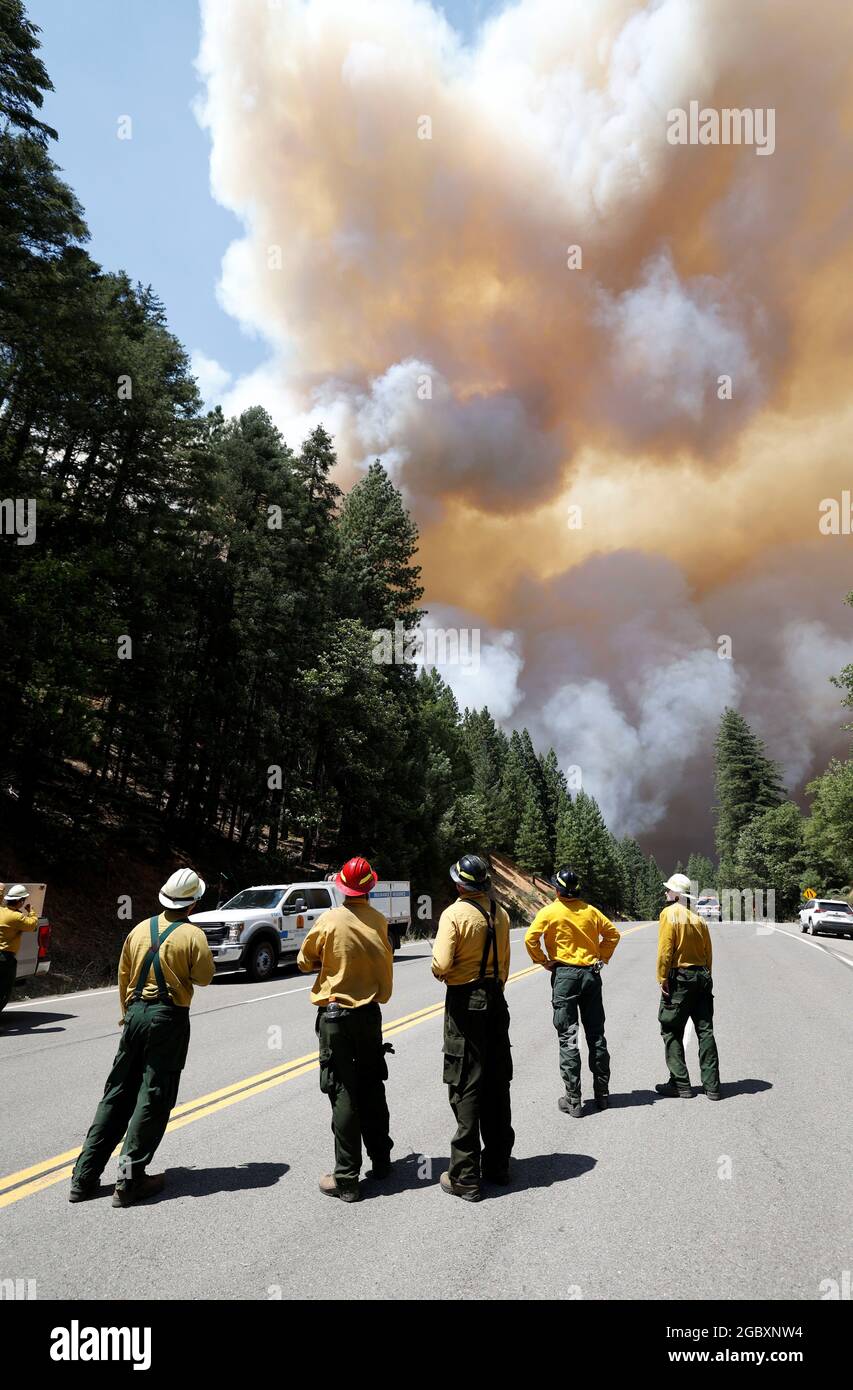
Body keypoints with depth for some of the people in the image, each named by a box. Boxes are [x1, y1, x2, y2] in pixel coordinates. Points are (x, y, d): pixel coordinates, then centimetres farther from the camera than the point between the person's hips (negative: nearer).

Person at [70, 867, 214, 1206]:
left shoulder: (140, 929, 4)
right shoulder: (192, 935, -12)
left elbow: (123, 975, 11)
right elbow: (204, 977, -5)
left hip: (136, 1013, 5)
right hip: (169, 1019, -5)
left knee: (117, 1094, 14)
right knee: (153, 1099, 3)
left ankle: (85, 1177, 19)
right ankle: (130, 1181, 5)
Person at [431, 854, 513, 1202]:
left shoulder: (455, 914, -15)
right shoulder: (500, 914, 3)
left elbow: (441, 966, -20)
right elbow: (504, 963, 10)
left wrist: (441, 972, 2)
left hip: (464, 1003, -6)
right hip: (496, 1001, 6)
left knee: (466, 1088, 2)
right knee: (497, 1084, 15)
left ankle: (465, 1177, 9)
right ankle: (497, 1164, 27)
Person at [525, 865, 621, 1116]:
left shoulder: (549, 912, -8)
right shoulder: (591, 911, 4)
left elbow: (531, 938, -15)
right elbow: (612, 934, 11)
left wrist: (543, 961, -2)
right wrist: (601, 957, 15)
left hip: (564, 975, -4)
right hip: (591, 974, 4)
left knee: (568, 1037, 1)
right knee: (596, 1035, 14)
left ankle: (573, 1100, 3)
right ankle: (602, 1093, 22)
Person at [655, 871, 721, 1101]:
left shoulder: (670, 913, -10)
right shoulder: (698, 918, 9)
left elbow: (665, 950, -16)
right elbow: (708, 953, 10)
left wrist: (662, 979, -12)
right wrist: (704, 977, 17)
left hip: (679, 978, -6)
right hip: (702, 978, 7)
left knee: (671, 1032, 5)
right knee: (705, 1032, 10)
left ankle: (680, 1084, 8)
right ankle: (712, 1086, 13)